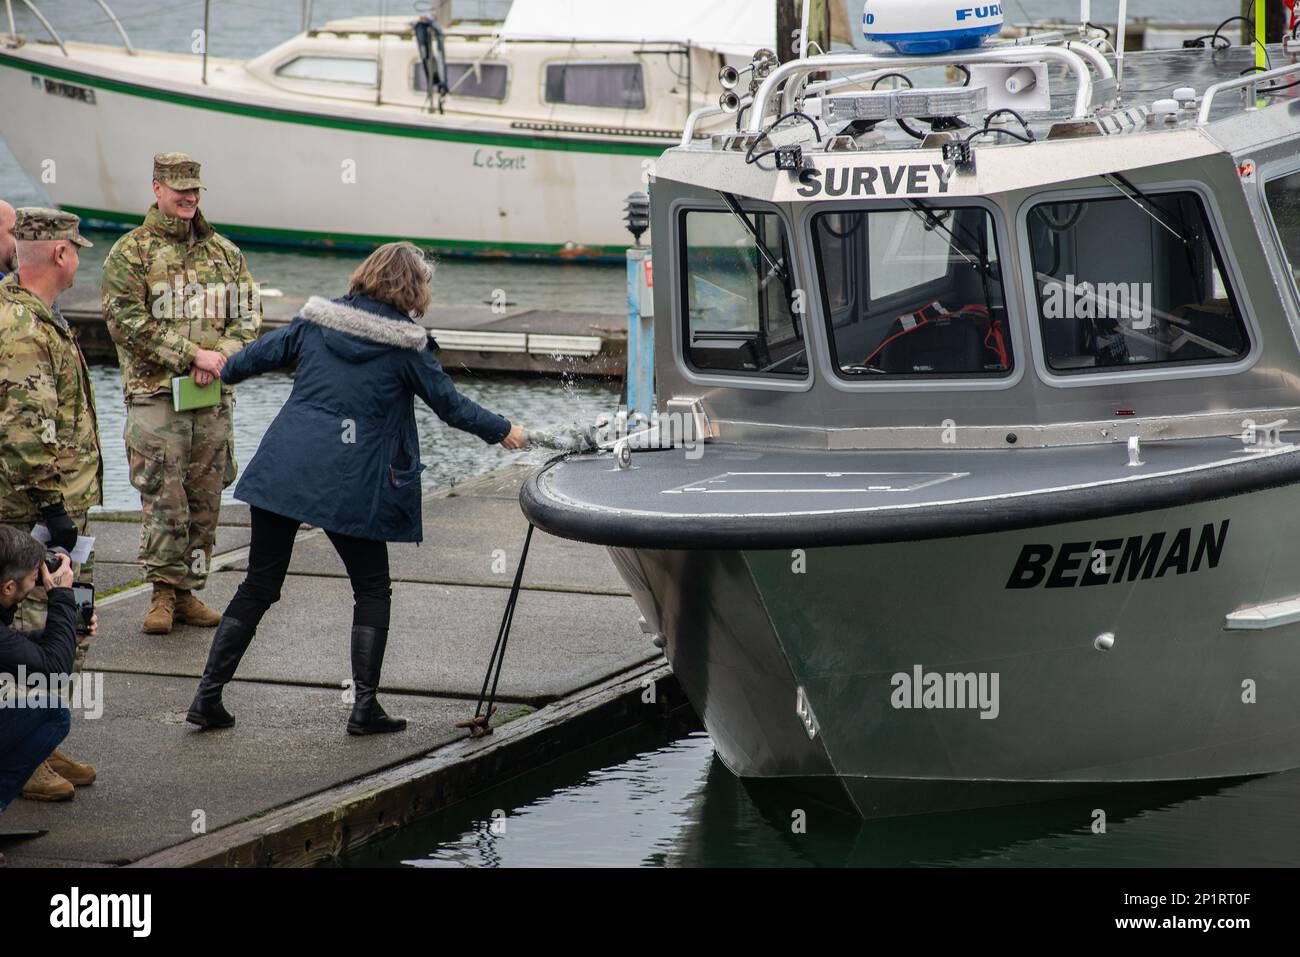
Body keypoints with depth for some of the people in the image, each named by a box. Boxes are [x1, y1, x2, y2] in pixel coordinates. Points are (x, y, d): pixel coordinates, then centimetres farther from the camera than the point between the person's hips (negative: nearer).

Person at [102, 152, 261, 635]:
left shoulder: (225, 252, 14)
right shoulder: (130, 252, 0)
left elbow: (248, 315, 11)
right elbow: (126, 321, -10)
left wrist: (222, 356, -10)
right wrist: (191, 355, -15)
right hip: (155, 394, -5)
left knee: (205, 500, 6)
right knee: (163, 499, -10)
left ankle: (187, 592, 13)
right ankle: (163, 594, -4)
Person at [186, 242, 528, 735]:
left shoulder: (318, 319, 8)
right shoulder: (404, 343, -4)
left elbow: (265, 352, 18)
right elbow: (450, 404, 2)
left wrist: (225, 370, 39)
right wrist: (504, 431, 18)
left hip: (282, 468, 4)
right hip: (349, 484, -4)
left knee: (258, 585, 11)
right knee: (372, 589, 12)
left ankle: (208, 695, 7)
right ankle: (365, 704, 6)